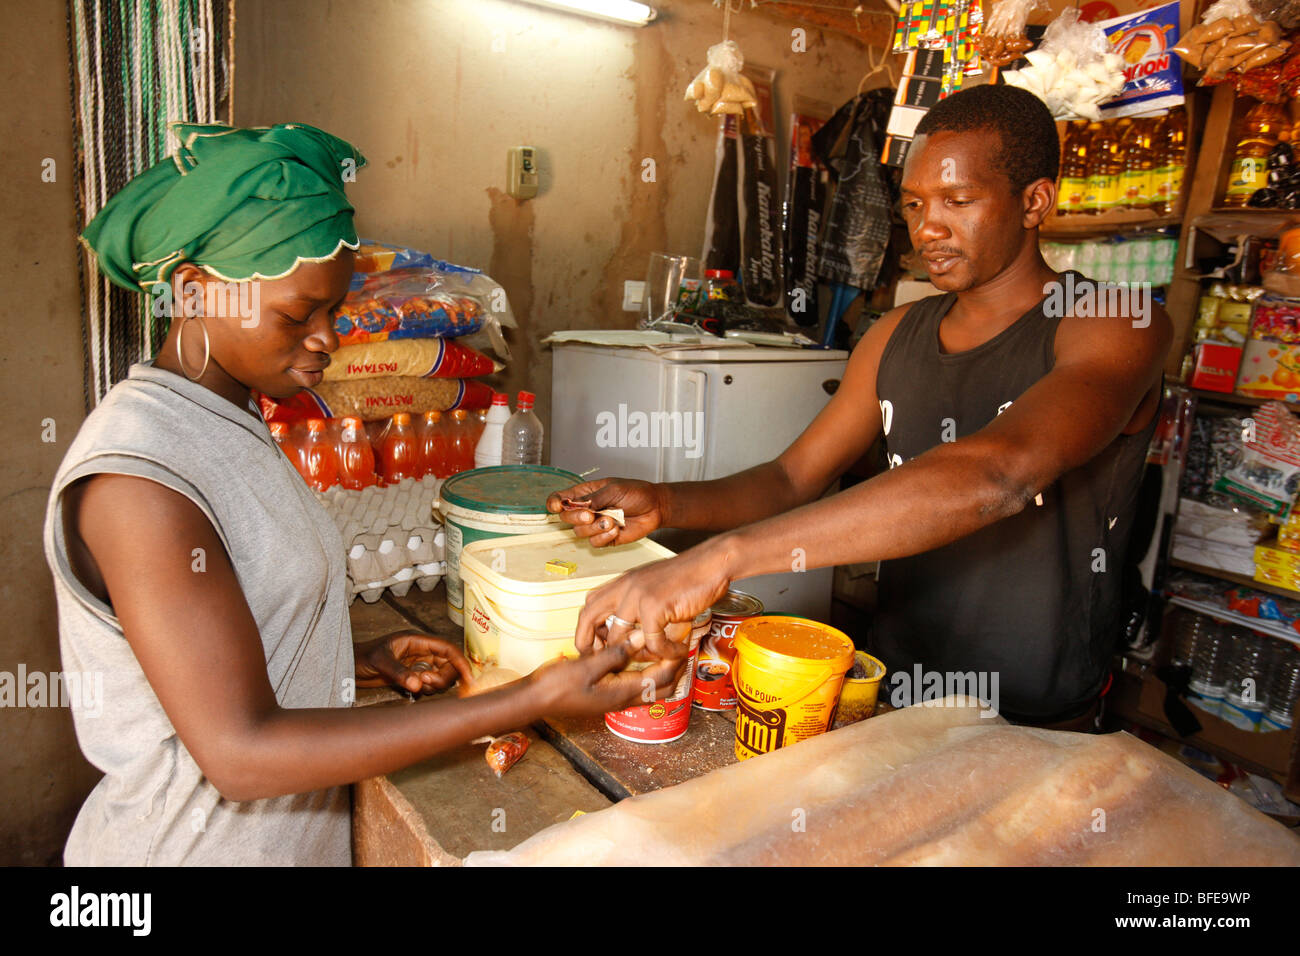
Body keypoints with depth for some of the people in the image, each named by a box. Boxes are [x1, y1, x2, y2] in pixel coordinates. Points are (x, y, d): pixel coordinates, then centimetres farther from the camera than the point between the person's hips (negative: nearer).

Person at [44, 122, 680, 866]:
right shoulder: (135, 477, -26)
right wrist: (533, 701, -33)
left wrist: (364, 662, -6)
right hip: (194, 840, -7)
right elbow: (239, 753, -29)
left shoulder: (227, 422, 2)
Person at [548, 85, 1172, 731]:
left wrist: (724, 555, -38)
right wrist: (664, 504, -13)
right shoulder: (896, 337, 7)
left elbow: (997, 474, -32)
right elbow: (792, 479, 7)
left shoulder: (1118, 327, -13)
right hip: (887, 699, 5)